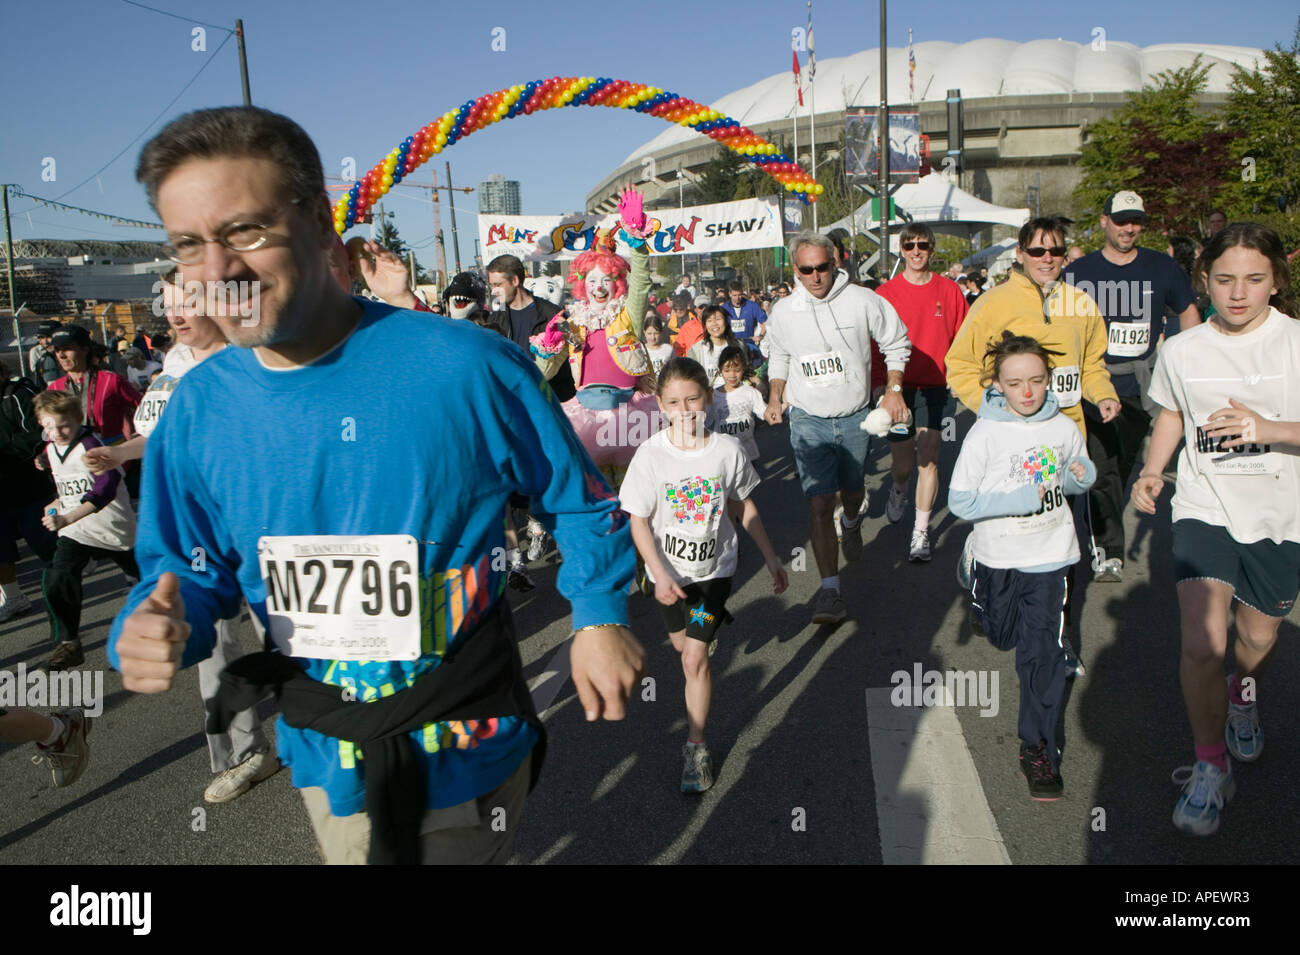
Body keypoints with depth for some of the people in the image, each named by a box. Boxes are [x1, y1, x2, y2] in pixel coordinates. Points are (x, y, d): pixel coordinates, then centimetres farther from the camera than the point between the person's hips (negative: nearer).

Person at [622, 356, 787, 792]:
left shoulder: (727, 450, -13)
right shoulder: (650, 456, -17)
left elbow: (746, 506, 2)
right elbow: (639, 521, -15)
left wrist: (771, 558, 6)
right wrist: (659, 574, -25)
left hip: (713, 568, -1)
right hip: (669, 571, 2)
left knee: (694, 658, -7)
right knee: (681, 642, 22)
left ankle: (696, 746, 8)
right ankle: (710, 623, 58)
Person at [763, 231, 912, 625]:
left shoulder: (862, 301, -9)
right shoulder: (782, 313, -3)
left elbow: (896, 344, 3)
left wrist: (894, 389, -7)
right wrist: (775, 397, 3)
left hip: (855, 418, 1)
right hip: (808, 420, 0)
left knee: (851, 492, 19)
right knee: (819, 504, -12)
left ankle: (851, 524, 57)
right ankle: (830, 589, -9)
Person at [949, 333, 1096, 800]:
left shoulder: (1063, 427, -4)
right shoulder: (985, 434, -15)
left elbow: (1081, 471, 14)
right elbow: (960, 501, -17)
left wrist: (1080, 474, -10)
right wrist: (1022, 498, -23)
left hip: (1048, 553, 1)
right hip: (997, 554, -1)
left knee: (1042, 648, -3)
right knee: (1002, 637, 19)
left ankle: (1038, 747, 9)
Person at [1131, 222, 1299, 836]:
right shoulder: (1181, 351, -1)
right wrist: (1151, 470, 1)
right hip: (1206, 509, 0)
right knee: (1201, 645, -14)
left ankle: (1243, 692, 55)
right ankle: (1210, 767, 9)